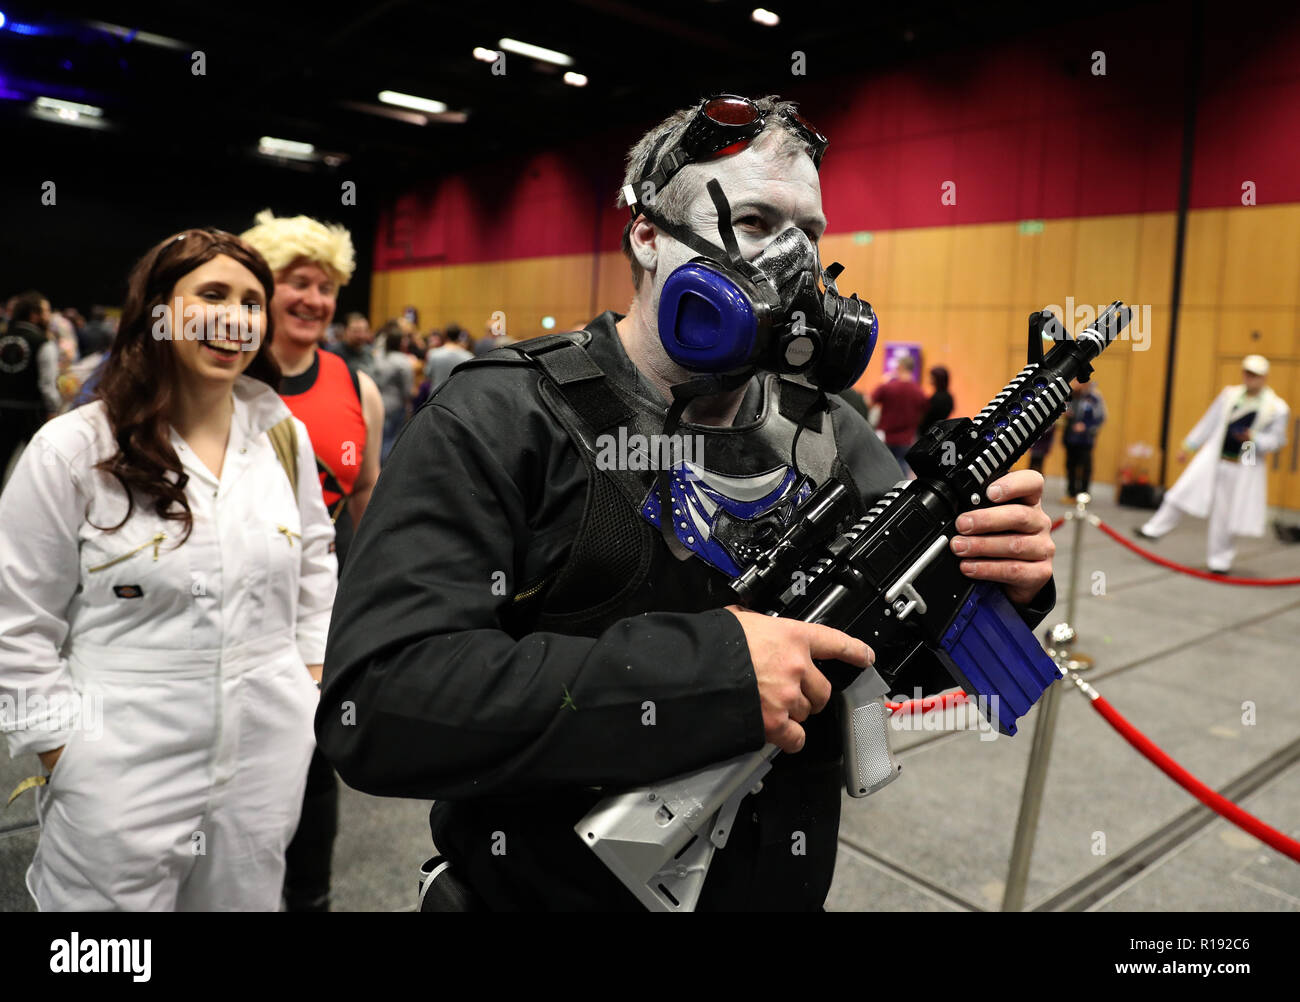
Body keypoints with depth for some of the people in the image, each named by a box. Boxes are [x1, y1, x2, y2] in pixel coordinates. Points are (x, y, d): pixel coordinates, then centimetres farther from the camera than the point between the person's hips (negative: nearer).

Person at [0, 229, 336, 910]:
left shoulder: (284, 435, 2)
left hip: (271, 763, 4)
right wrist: (63, 750, -5)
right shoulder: (74, 450, -9)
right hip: (120, 779, -3)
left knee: (246, 899, 19)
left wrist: (315, 673, 9)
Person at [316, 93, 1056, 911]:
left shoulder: (828, 435, -3)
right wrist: (708, 668, -33)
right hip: (546, 889, -4)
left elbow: (918, 653, 0)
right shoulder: (500, 421, -18)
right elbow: (375, 701, -28)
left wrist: (1004, 588, -23)